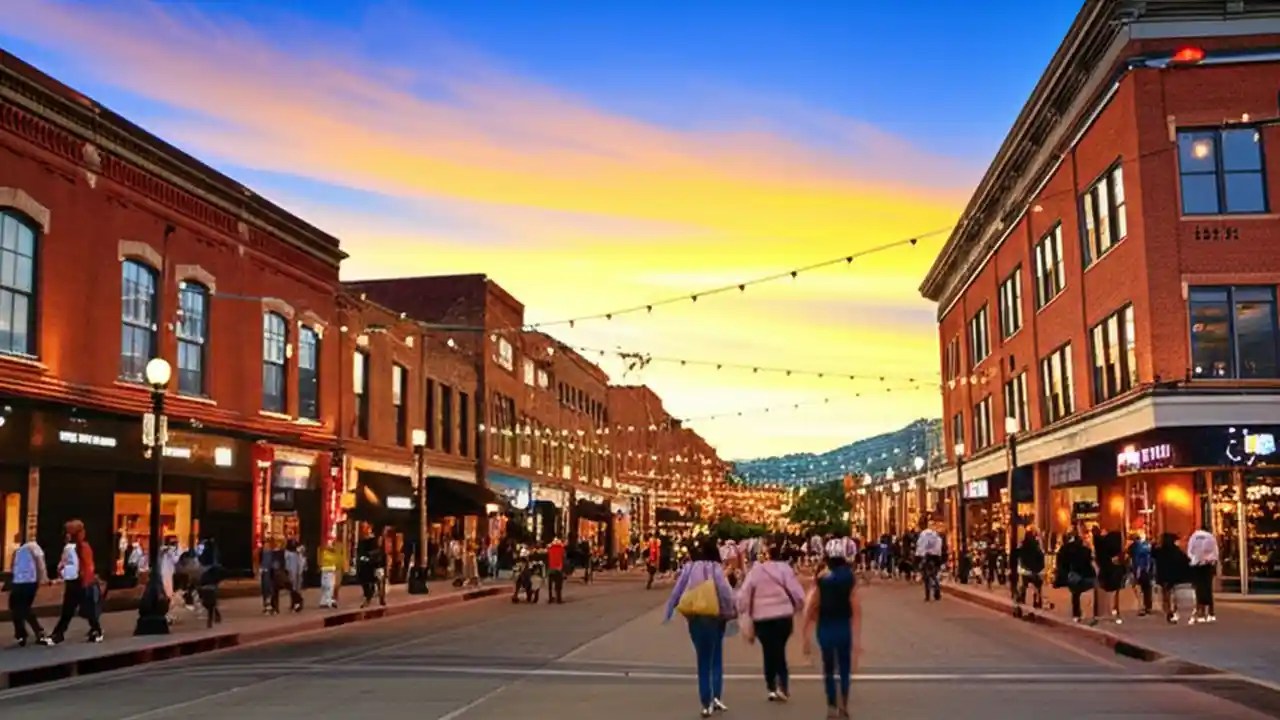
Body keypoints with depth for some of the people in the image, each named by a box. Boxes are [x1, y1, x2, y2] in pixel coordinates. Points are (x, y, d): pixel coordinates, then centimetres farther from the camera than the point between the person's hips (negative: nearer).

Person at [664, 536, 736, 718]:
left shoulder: (689, 568, 2)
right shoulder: (715, 568, -8)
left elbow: (677, 590, 5)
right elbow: (725, 591, -14)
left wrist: (668, 613, 13)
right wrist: (733, 611, -1)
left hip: (694, 618, 3)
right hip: (714, 617, -3)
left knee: (703, 660, 11)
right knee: (716, 658, 13)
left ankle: (706, 703, 9)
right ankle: (717, 697, 3)